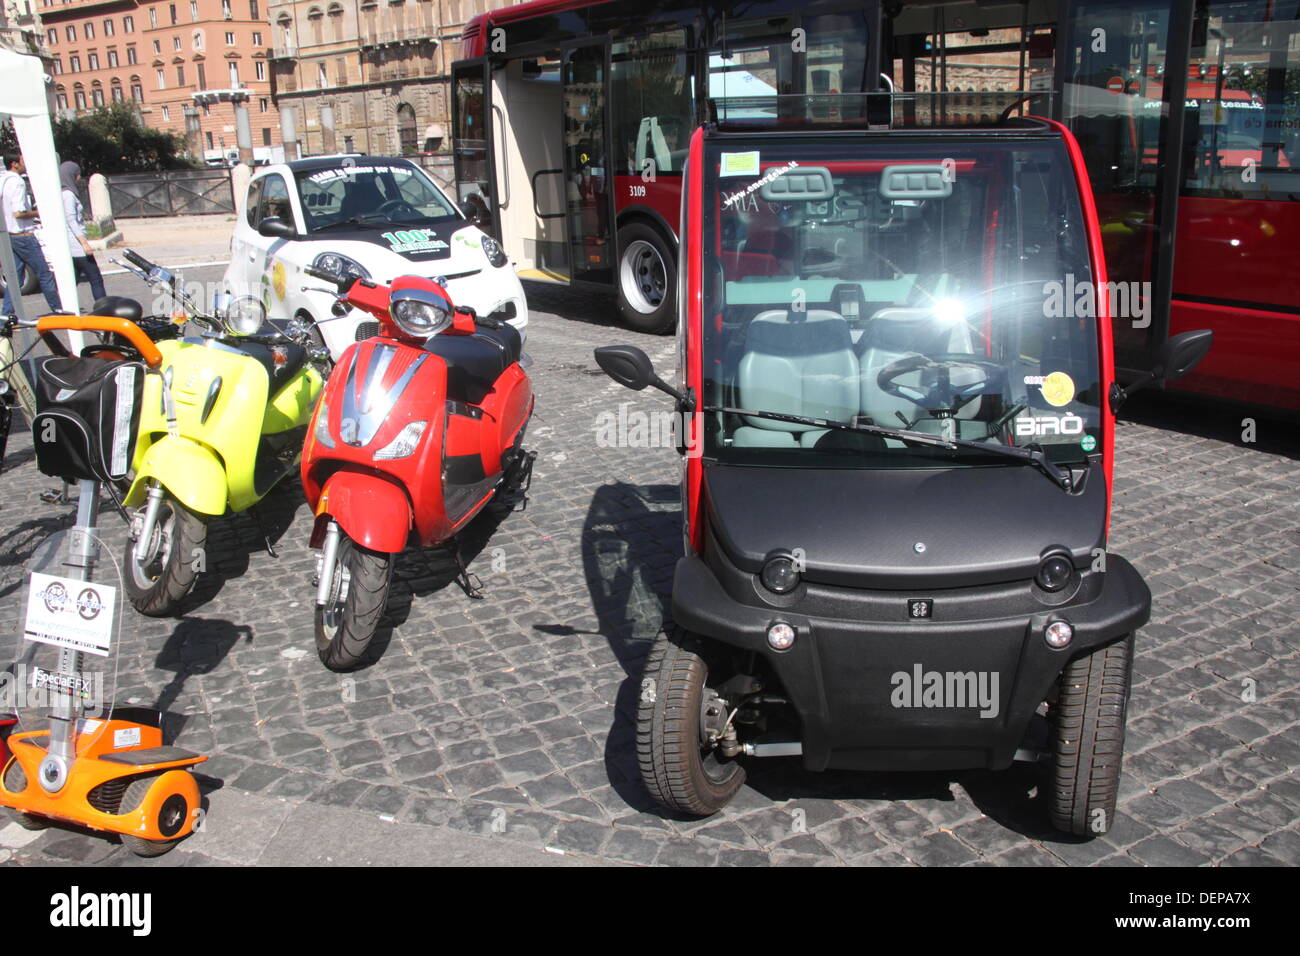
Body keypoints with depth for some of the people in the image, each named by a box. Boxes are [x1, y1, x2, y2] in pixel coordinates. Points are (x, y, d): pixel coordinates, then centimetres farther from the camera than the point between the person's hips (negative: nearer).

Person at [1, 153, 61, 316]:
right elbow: (18, 212, -22)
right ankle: (59, 310, 7)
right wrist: (37, 213, -7)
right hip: (23, 236, -9)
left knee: (14, 277, 10)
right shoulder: (17, 182, -16)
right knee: (45, 274, 1)